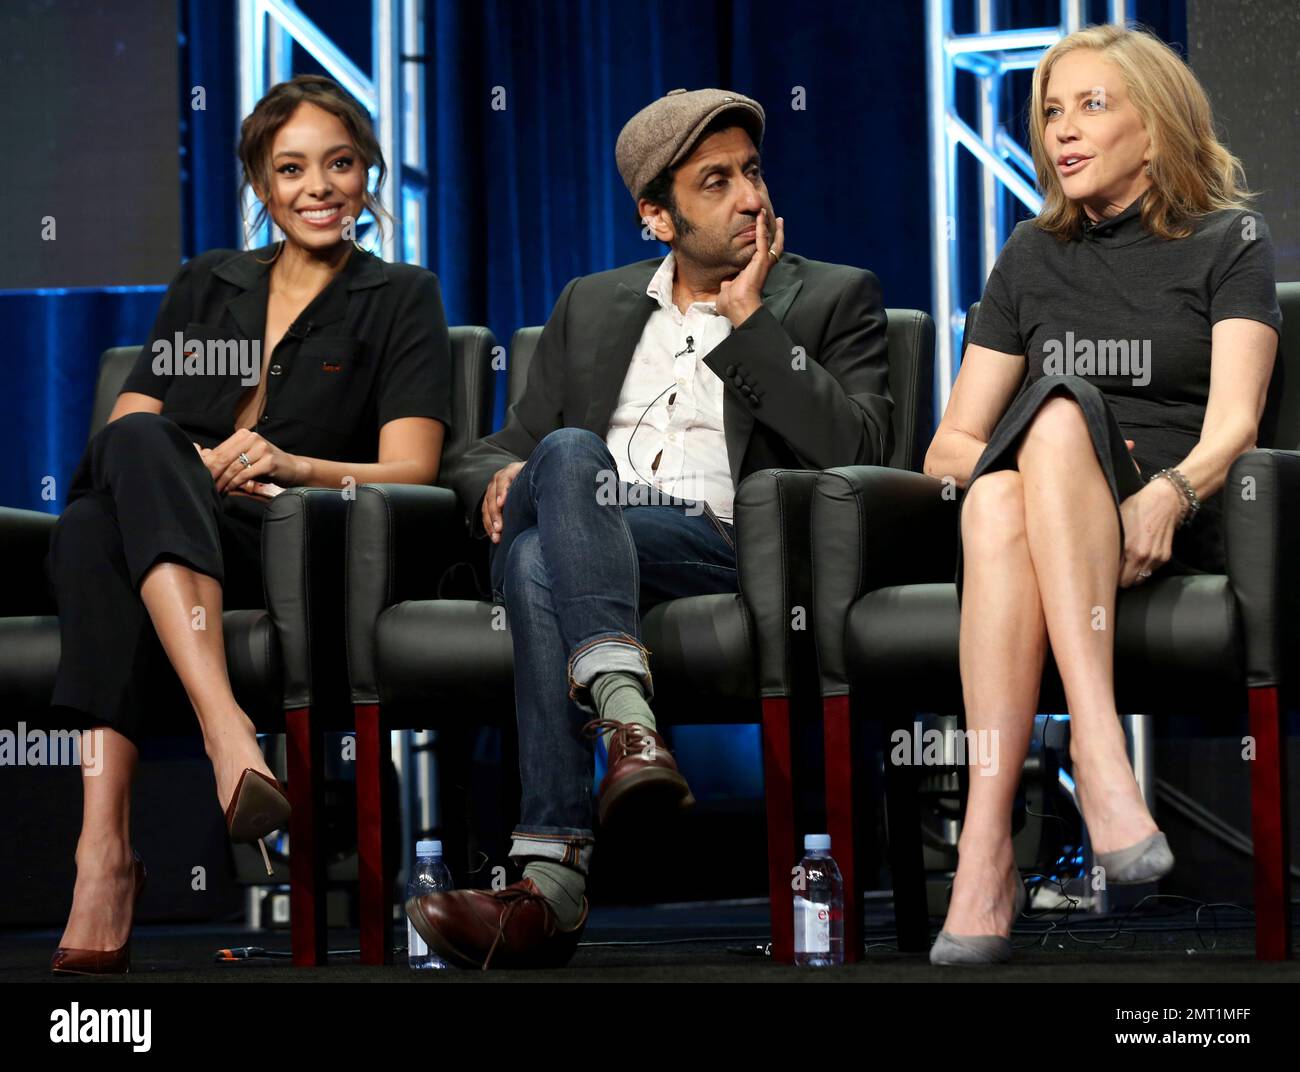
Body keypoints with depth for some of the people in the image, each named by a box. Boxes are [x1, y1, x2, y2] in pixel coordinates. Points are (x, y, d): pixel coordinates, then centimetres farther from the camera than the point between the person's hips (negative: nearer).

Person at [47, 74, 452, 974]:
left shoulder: (400, 300, 16)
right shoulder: (205, 286, 25)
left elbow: (410, 469, 3)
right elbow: (123, 434, 15)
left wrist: (296, 467, -18)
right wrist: (193, 470, -9)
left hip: (299, 548, -3)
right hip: (158, 538, 3)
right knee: (114, 482, -36)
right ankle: (227, 733, -54)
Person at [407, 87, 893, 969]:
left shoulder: (835, 300, 16)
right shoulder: (591, 307, 27)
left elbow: (856, 451, -1)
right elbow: (495, 450, 23)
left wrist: (749, 321, -2)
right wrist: (501, 478, -2)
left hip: (729, 549, -3)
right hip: (589, 542, 3)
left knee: (539, 557, -34)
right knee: (568, 455, -34)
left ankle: (554, 874, -49)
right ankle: (628, 721, -51)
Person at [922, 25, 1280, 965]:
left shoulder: (1228, 244, 12)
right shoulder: (1032, 257, 23)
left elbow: (1233, 425, -4)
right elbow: (948, 446, 18)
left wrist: (1167, 493, -27)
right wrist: (1026, 466, -6)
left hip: (1171, 529, -2)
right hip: (1032, 529, 2)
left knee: (1061, 406, -35)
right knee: (998, 496, -36)